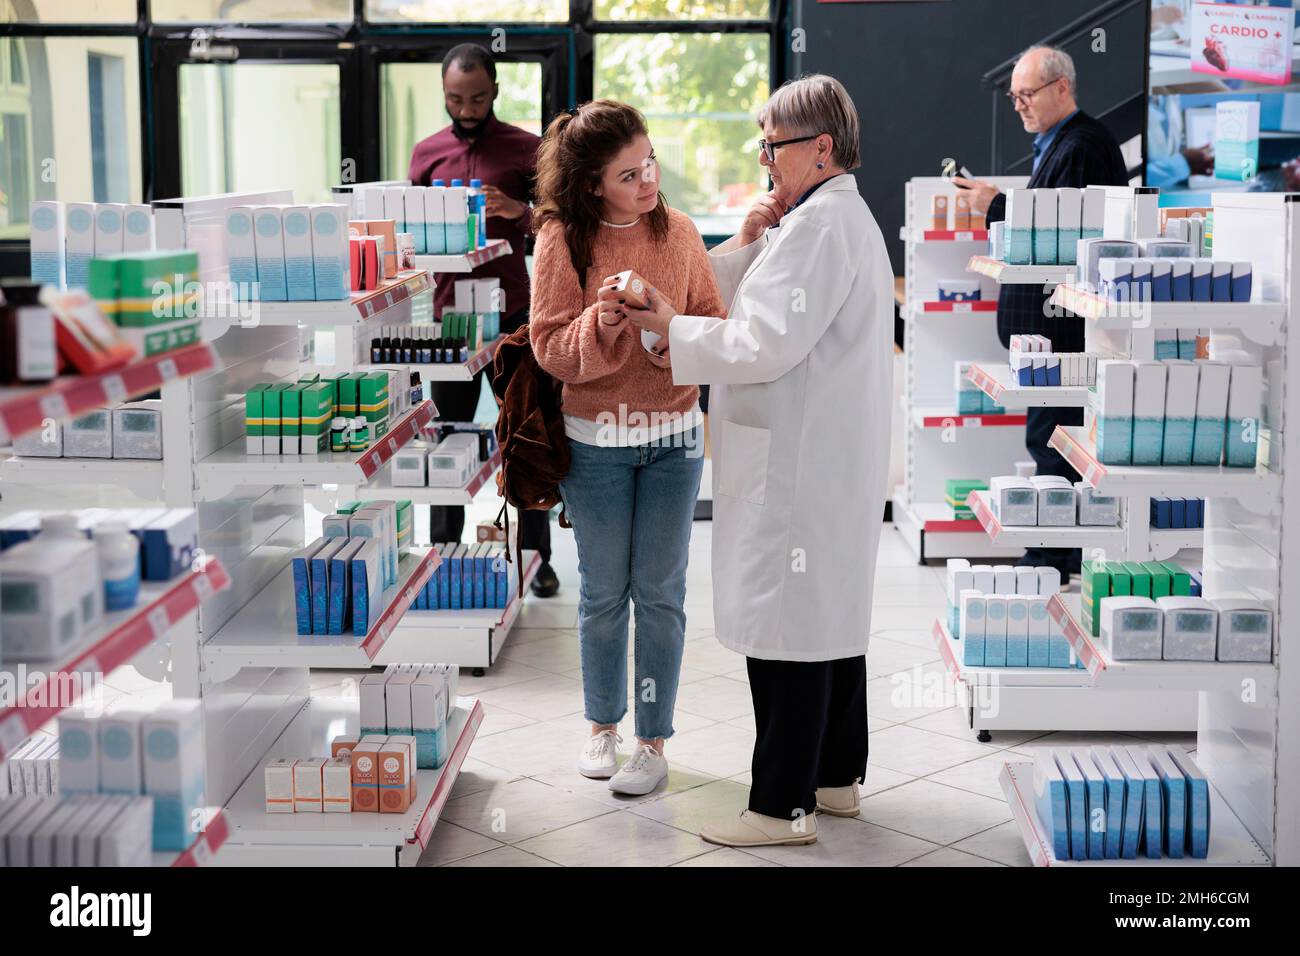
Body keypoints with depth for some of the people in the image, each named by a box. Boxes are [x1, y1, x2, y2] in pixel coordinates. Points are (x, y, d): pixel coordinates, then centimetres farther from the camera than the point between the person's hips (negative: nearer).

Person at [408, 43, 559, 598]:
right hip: (450, 311, 3)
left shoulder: (525, 149, 1)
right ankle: (443, 555, 16)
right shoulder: (427, 153, 10)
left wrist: (519, 210, -20)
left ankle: (537, 558, 10)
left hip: (512, 309, -2)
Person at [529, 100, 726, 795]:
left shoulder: (678, 233, -1)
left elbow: (714, 321, 4)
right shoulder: (562, 239, -9)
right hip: (595, 440, -1)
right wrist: (601, 326, -29)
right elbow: (549, 346, -11)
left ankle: (653, 740, 17)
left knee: (659, 589, 6)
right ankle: (602, 724, 29)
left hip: (674, 435, 1)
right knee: (603, 589, 11)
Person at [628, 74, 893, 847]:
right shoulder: (848, 216, 19)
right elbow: (756, 308, 21)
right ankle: (837, 776, 28)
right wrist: (749, 246, 5)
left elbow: (765, 345, -21)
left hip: (798, 465, -11)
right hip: (836, 459, 11)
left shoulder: (817, 224, -16)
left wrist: (673, 327, -10)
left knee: (787, 631, -5)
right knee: (833, 616, 17)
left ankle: (783, 806, 2)